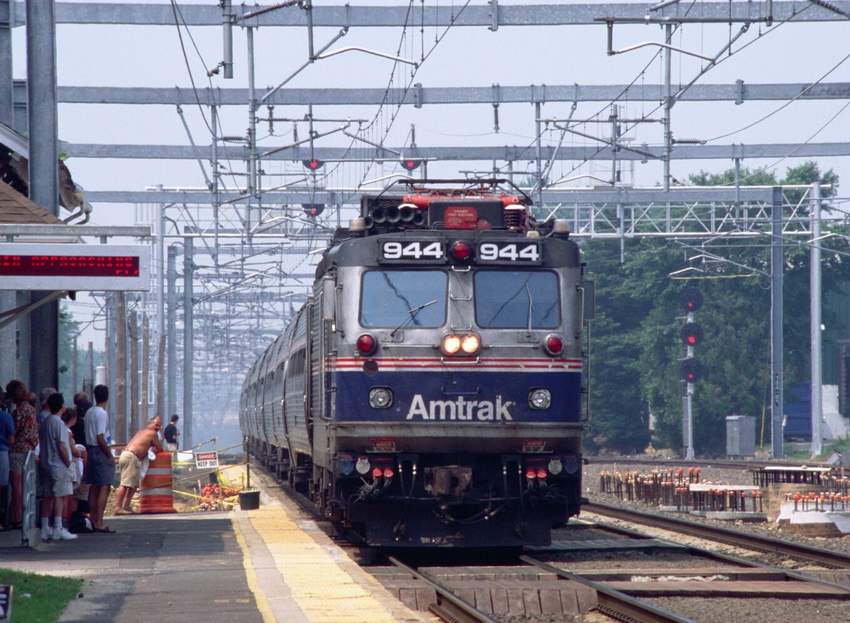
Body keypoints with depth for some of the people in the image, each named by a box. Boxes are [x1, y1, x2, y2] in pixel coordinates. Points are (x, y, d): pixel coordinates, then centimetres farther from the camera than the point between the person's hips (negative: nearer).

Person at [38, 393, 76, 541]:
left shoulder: (44, 423, 11)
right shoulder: (58, 423, -14)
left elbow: (41, 444, 14)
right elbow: (61, 447, -18)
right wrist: (68, 462, -9)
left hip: (45, 464, 8)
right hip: (58, 466, -8)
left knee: (48, 497, 10)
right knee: (60, 496, -6)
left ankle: (45, 529, 12)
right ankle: (58, 530, -9)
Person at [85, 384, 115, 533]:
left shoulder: (89, 412, 11)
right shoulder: (102, 414, -15)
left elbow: (88, 434, 13)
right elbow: (100, 438, -19)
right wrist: (110, 455, -13)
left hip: (90, 449, 9)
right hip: (100, 451, -9)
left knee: (94, 487, 14)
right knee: (104, 487, -7)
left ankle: (93, 520, 18)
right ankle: (99, 523, -11)